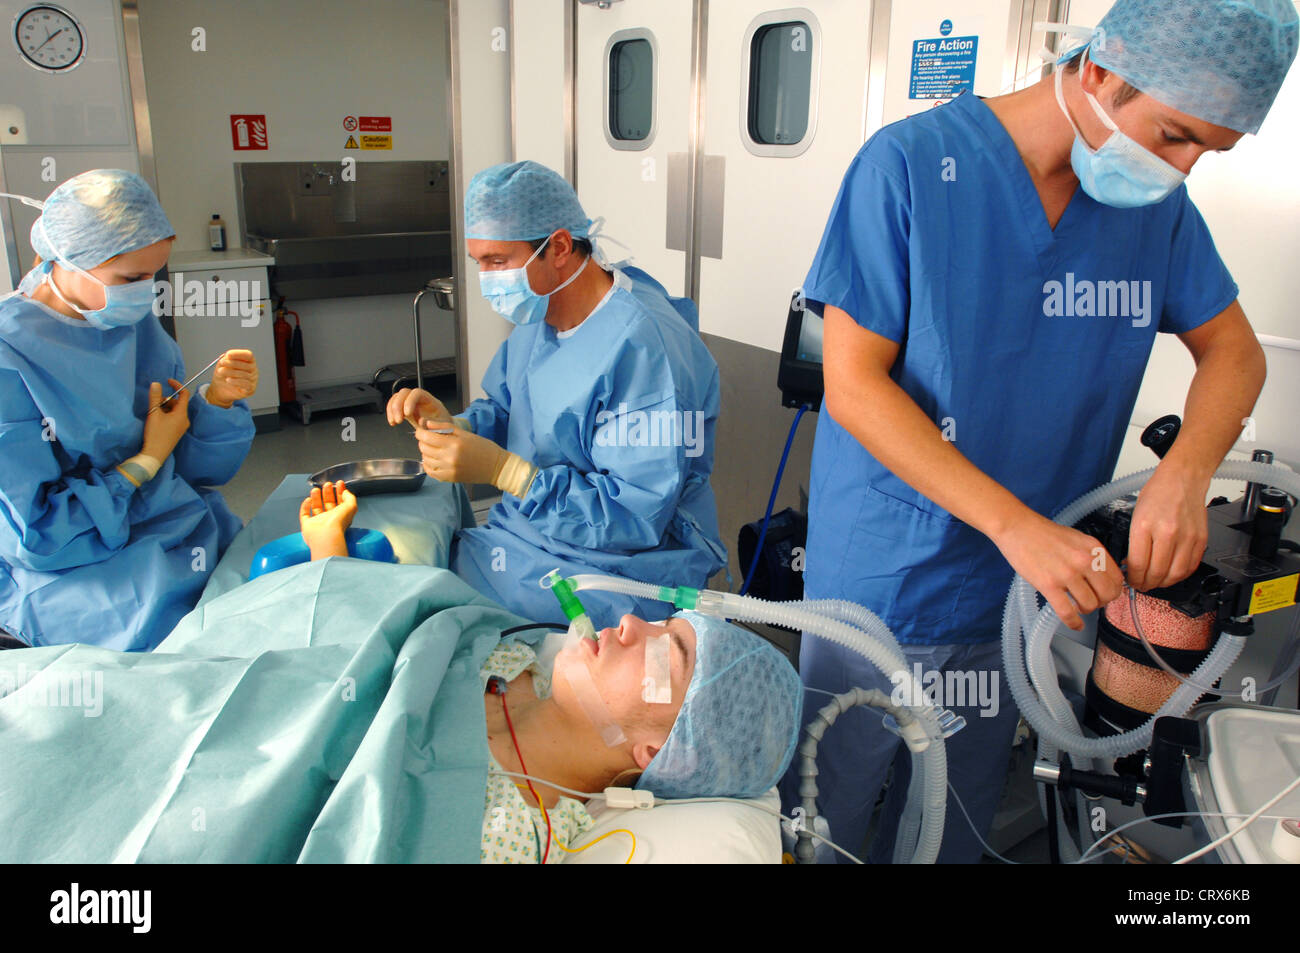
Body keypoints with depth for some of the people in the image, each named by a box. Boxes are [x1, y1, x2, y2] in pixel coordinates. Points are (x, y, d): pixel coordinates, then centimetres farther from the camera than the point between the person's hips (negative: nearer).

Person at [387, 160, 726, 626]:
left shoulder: (644, 346, -24)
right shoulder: (539, 317, 7)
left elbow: (636, 516, -26)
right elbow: (502, 411, 18)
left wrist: (499, 469, -28)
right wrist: (452, 424, -6)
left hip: (620, 564, -8)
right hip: (532, 530, 8)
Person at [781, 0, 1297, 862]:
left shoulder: (1156, 202, 2)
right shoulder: (910, 165, -15)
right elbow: (854, 385, -18)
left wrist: (1184, 476, -13)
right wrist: (1014, 524, -26)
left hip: (1027, 594, 5)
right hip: (885, 587, -4)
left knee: (951, 831, 22)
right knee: (819, 825, 14)